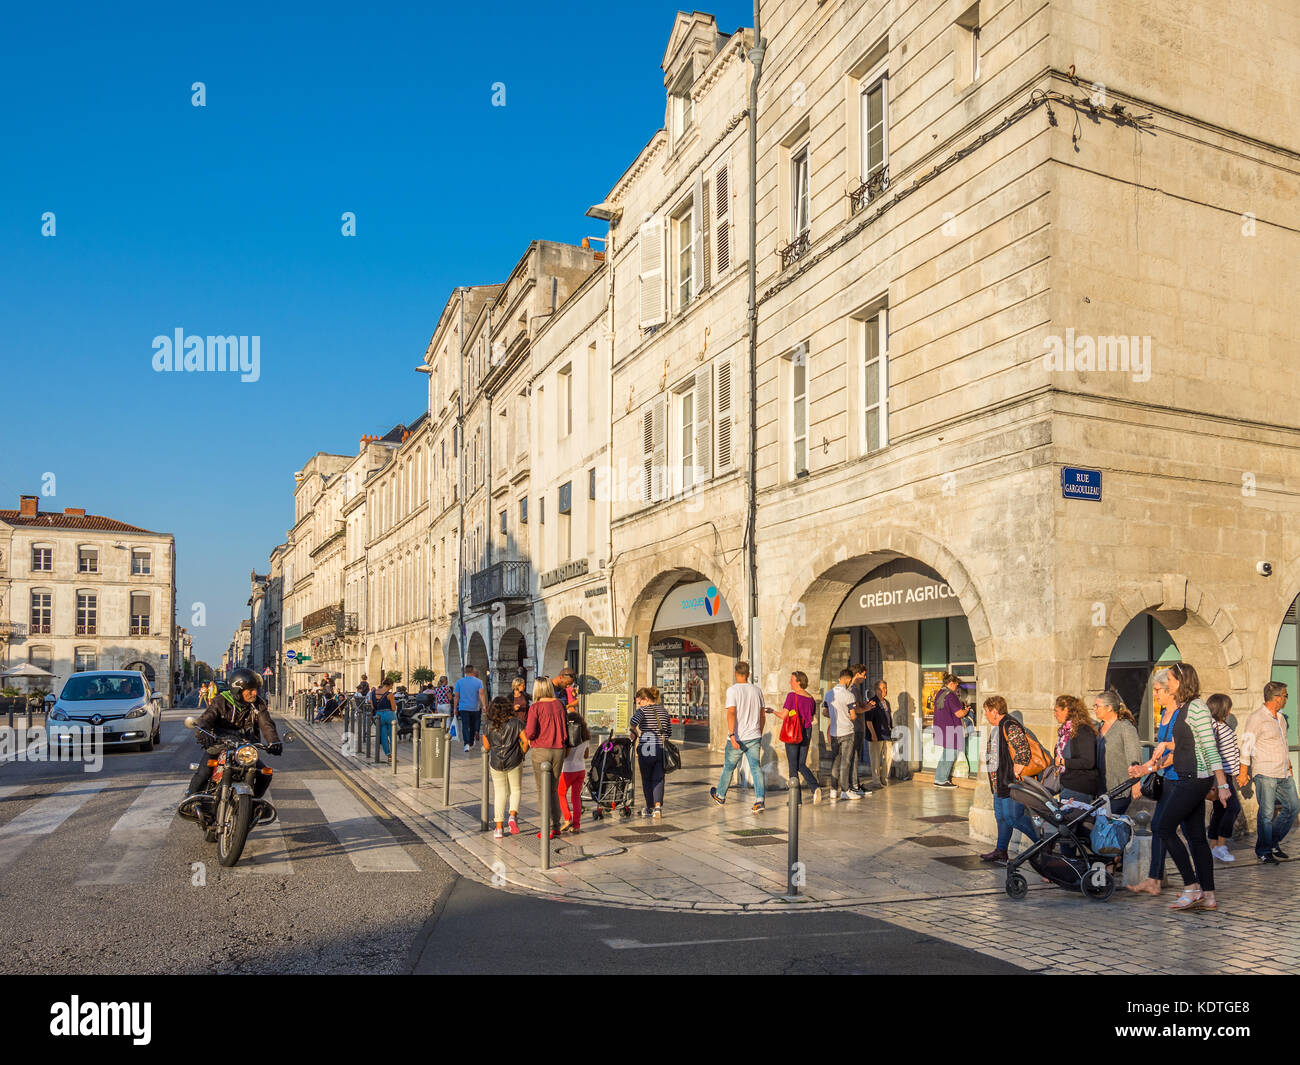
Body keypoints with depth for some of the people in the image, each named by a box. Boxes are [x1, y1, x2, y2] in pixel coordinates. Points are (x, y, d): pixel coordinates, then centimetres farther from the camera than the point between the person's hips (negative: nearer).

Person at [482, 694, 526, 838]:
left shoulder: (489, 726, -2)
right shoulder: (515, 723, -8)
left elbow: (486, 746, 4)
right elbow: (526, 741, -11)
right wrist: (522, 752, 6)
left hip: (496, 763, 2)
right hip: (514, 762, -1)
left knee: (499, 793, 11)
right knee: (515, 790, 16)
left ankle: (499, 827, 8)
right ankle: (513, 816, -7)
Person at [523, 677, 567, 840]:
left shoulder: (535, 707, -9)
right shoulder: (559, 705, 4)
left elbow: (530, 733, -14)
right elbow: (565, 729, 6)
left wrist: (525, 730, 5)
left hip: (541, 751, -4)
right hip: (558, 751, 4)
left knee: (542, 790, 4)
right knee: (554, 790, 17)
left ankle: (548, 829, 3)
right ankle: (556, 826, 17)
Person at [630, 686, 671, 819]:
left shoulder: (643, 710, -7)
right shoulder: (663, 710, 11)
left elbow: (634, 722, -26)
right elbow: (669, 731, 15)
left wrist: (636, 734, -9)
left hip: (646, 749, -4)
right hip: (661, 749, 4)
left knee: (646, 779, 9)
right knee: (658, 778, 7)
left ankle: (649, 808, 17)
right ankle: (658, 806, -9)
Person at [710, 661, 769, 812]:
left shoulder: (732, 690, -10)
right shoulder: (757, 690, 7)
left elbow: (731, 713, -21)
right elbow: (763, 715, 14)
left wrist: (732, 735, -24)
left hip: (737, 738, -4)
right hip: (754, 737, 4)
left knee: (728, 767, 13)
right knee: (755, 767, 0)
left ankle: (720, 796, 32)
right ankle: (759, 800, -14)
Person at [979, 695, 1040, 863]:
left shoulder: (1010, 727, -19)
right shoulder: (996, 728, 15)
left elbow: (1024, 752, -25)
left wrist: (1015, 774, -22)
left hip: (1012, 783, -11)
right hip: (1000, 783, 11)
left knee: (1013, 817, -8)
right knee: (1001, 816, 15)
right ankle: (1000, 852, 23)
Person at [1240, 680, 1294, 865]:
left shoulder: (1281, 718, 14)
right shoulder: (1256, 718, -11)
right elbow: (1246, 745, -12)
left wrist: (1289, 767, 23)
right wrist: (1244, 772, -13)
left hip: (1283, 774, 8)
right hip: (1265, 773, -8)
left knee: (1292, 807, 10)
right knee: (1266, 813, -5)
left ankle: (1273, 842, 25)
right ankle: (1263, 852, 6)